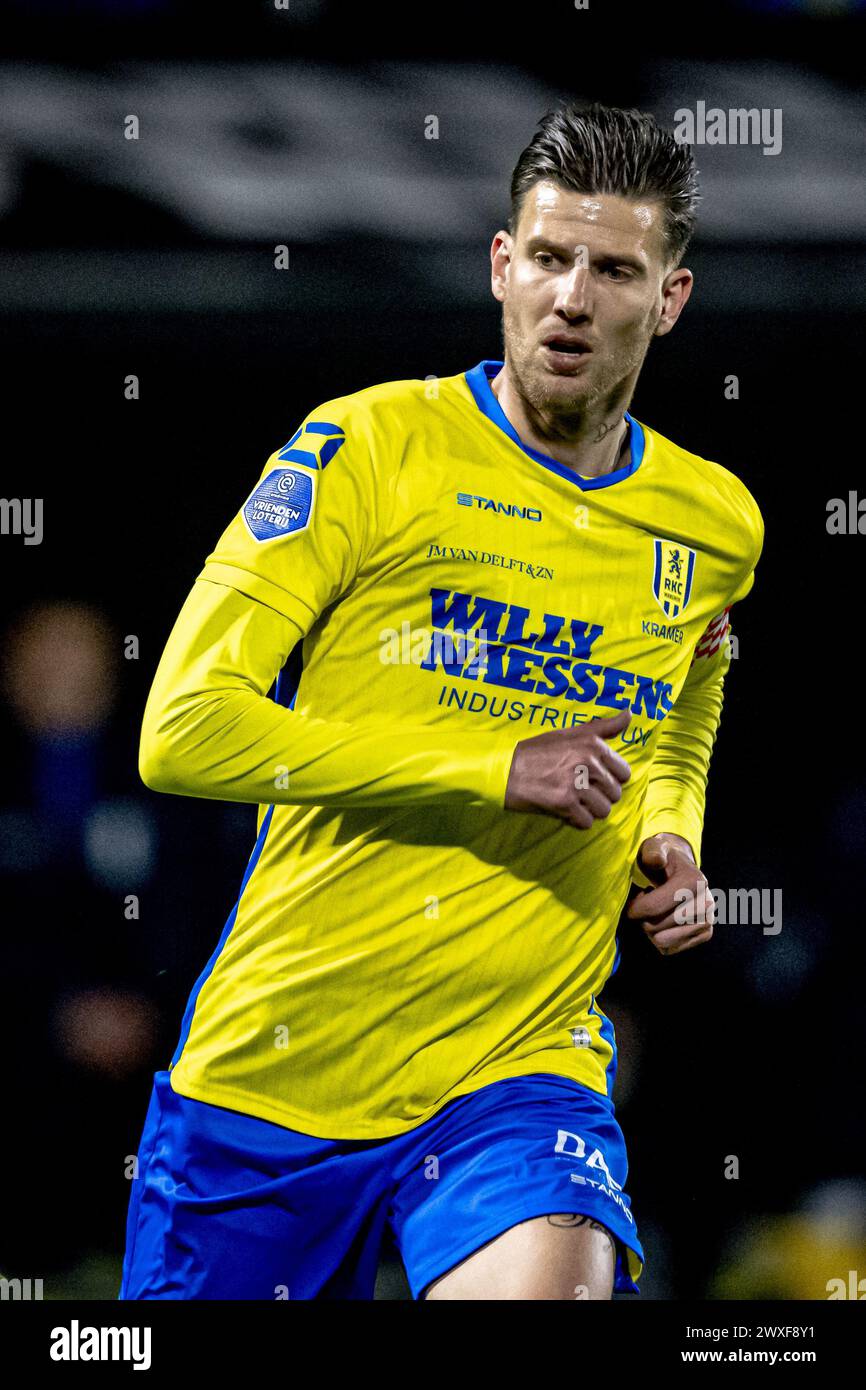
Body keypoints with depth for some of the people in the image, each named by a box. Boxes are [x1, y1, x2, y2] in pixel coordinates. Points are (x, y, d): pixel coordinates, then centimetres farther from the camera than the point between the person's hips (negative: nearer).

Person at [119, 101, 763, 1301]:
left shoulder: (715, 526, 9)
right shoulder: (369, 448, -6)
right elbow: (182, 729, -13)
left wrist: (667, 846, 7)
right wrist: (494, 774, -15)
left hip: (521, 1067, 1)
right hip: (271, 1070, -1)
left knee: (553, 1282, -29)